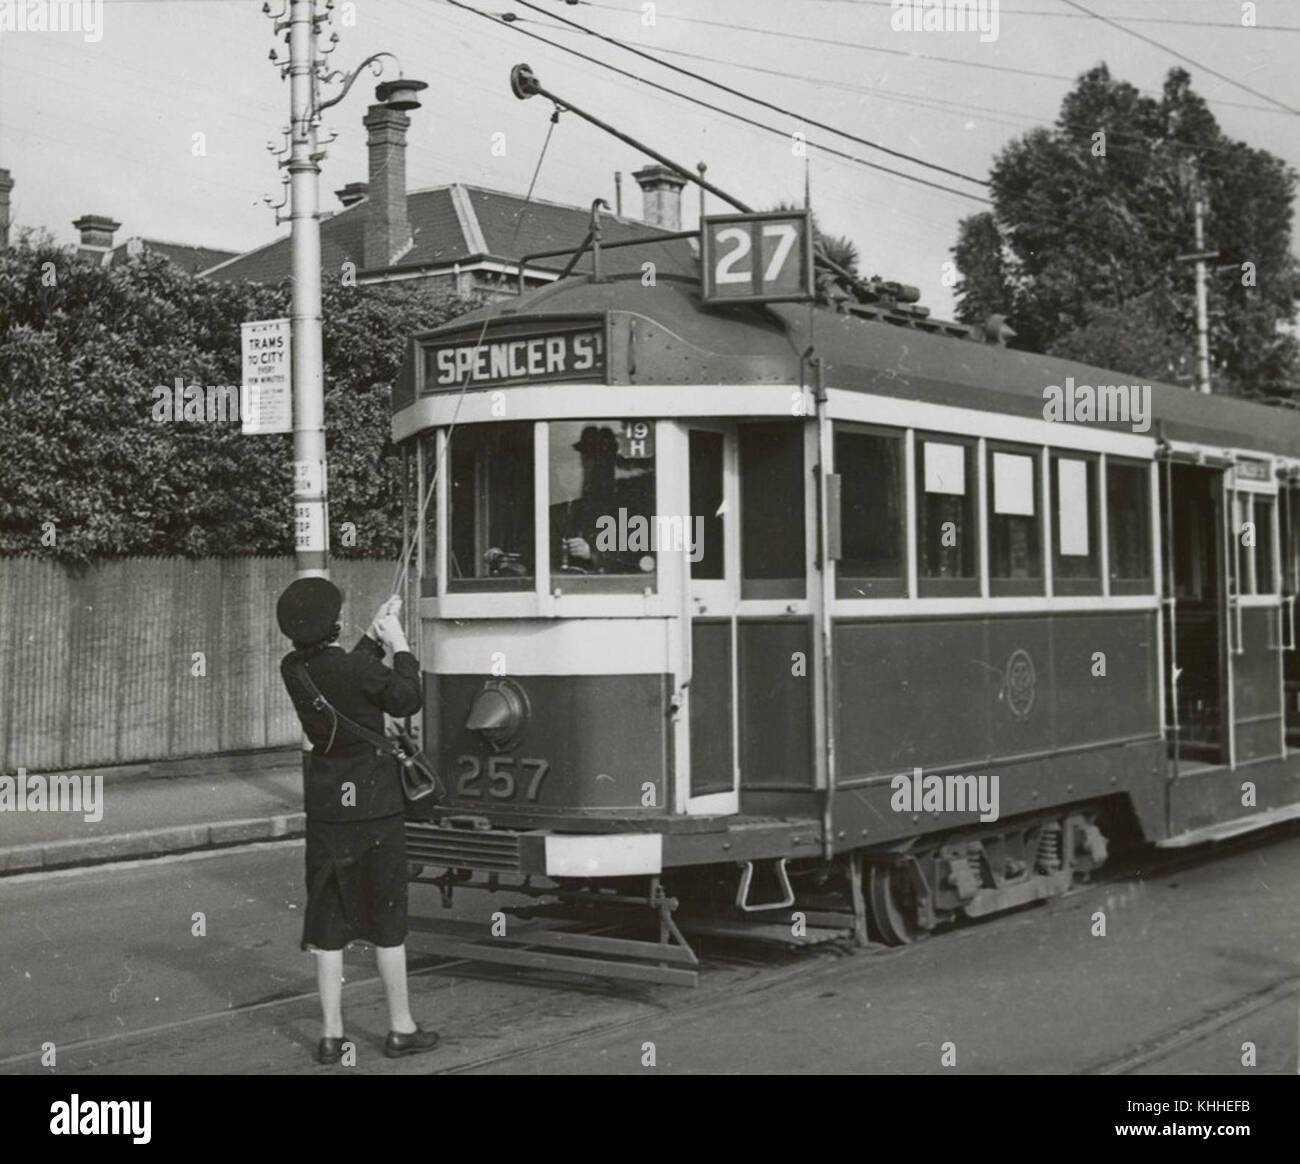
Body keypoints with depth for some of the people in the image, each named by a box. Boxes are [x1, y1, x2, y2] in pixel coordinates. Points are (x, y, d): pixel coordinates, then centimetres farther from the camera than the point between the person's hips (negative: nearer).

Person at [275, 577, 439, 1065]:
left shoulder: (294, 670, -1)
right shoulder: (359, 668, -19)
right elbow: (407, 699, -8)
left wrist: (373, 635, 17)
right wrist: (399, 645, 0)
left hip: (325, 804, 5)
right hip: (373, 802, -5)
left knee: (328, 918, 10)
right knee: (387, 916, 6)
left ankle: (332, 1033, 13)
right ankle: (401, 1028, 15)